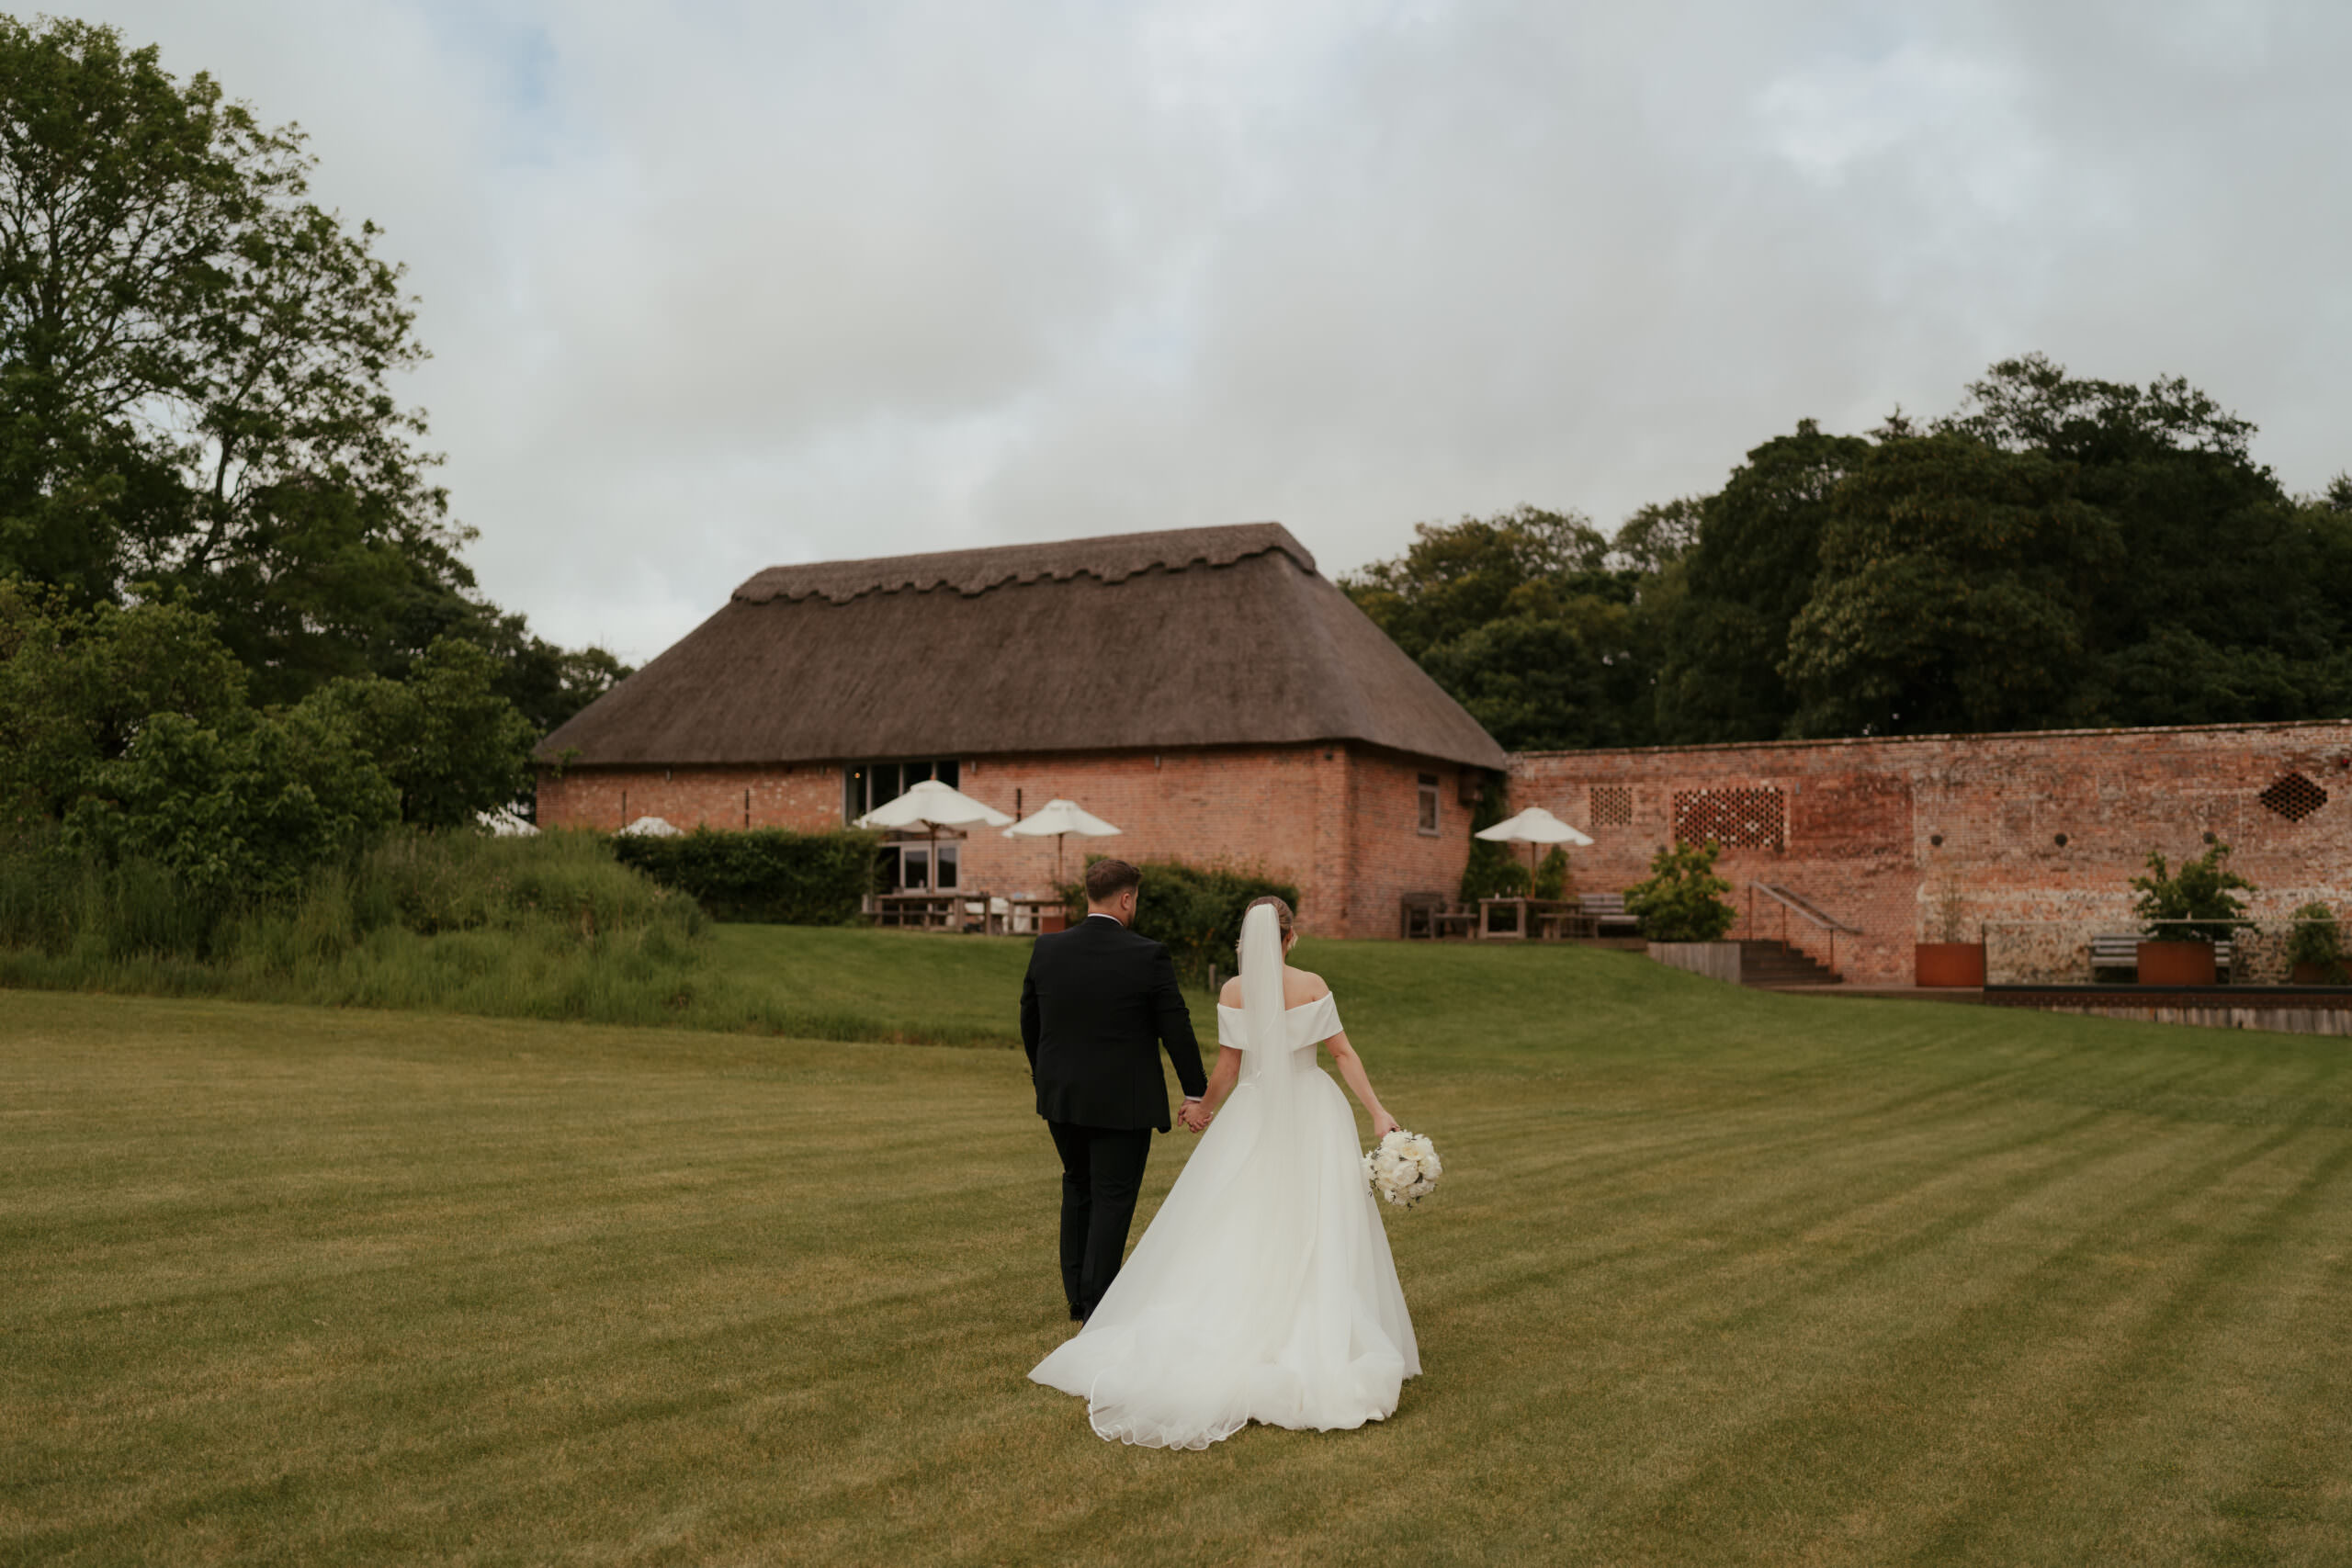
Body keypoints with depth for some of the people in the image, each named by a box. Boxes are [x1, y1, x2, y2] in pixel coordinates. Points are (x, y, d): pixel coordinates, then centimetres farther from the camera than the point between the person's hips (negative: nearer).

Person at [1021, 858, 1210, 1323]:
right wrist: (1195, 1094, 0)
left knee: (1078, 1187, 22)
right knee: (1113, 1198, 6)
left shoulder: (1046, 950, -3)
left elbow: (1028, 1021, 8)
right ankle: (1098, 1307, 9)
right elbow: (1176, 1029, -10)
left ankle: (1077, 1294, 28)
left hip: (1061, 1097, 5)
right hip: (1122, 1103, -5)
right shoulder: (1148, 956, -15)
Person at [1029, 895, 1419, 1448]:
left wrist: (1202, 1110, 15)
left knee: (1233, 1228, 8)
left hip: (1255, 1114, 0)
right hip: (1313, 1116, 0)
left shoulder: (1233, 993, -6)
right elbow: (1344, 1053, -4)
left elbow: (1227, 1071, -3)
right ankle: (1325, 1343, 8)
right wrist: (1378, 1112, 2)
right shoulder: (1312, 986, -7)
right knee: (1319, 1233, 6)